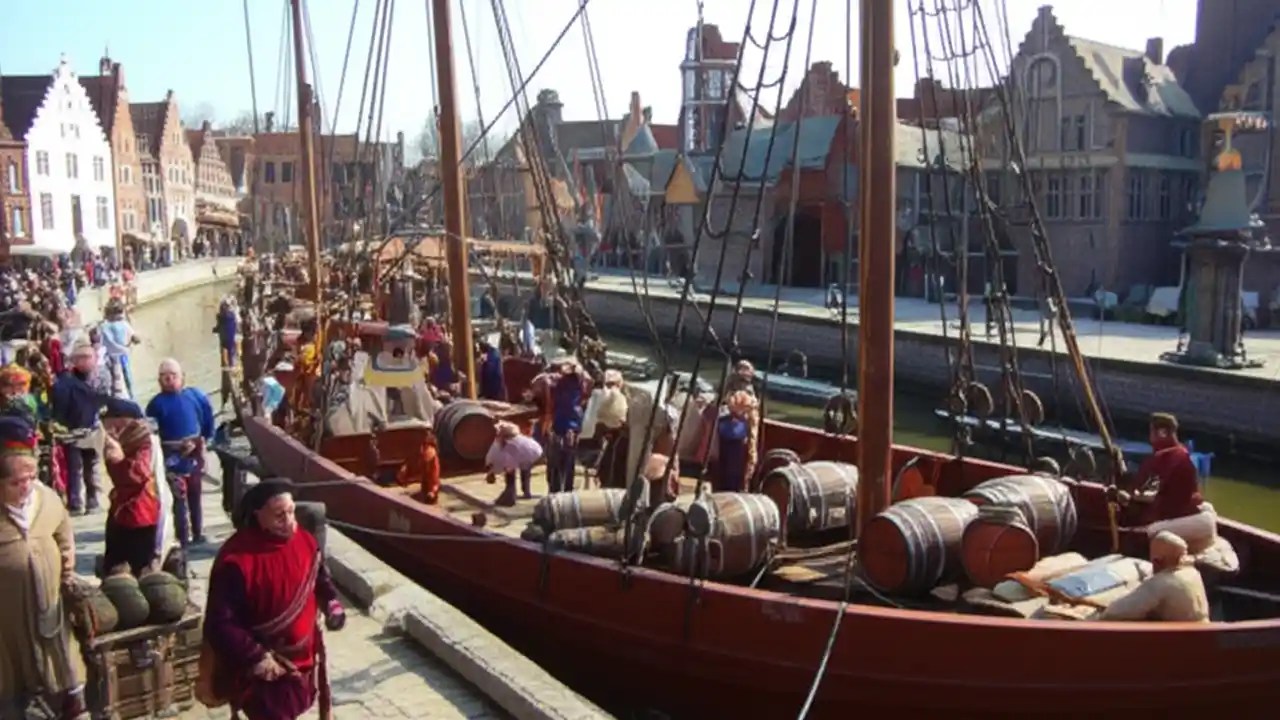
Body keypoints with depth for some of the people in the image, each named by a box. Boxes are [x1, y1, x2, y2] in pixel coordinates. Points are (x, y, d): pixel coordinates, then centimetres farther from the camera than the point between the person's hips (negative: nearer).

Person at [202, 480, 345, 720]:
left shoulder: (304, 541, -6)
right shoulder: (236, 560, -25)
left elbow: (320, 578, 13)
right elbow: (219, 624, -23)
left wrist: (331, 603, -5)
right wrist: (254, 658, -28)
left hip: (302, 656, 6)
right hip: (262, 666, -6)